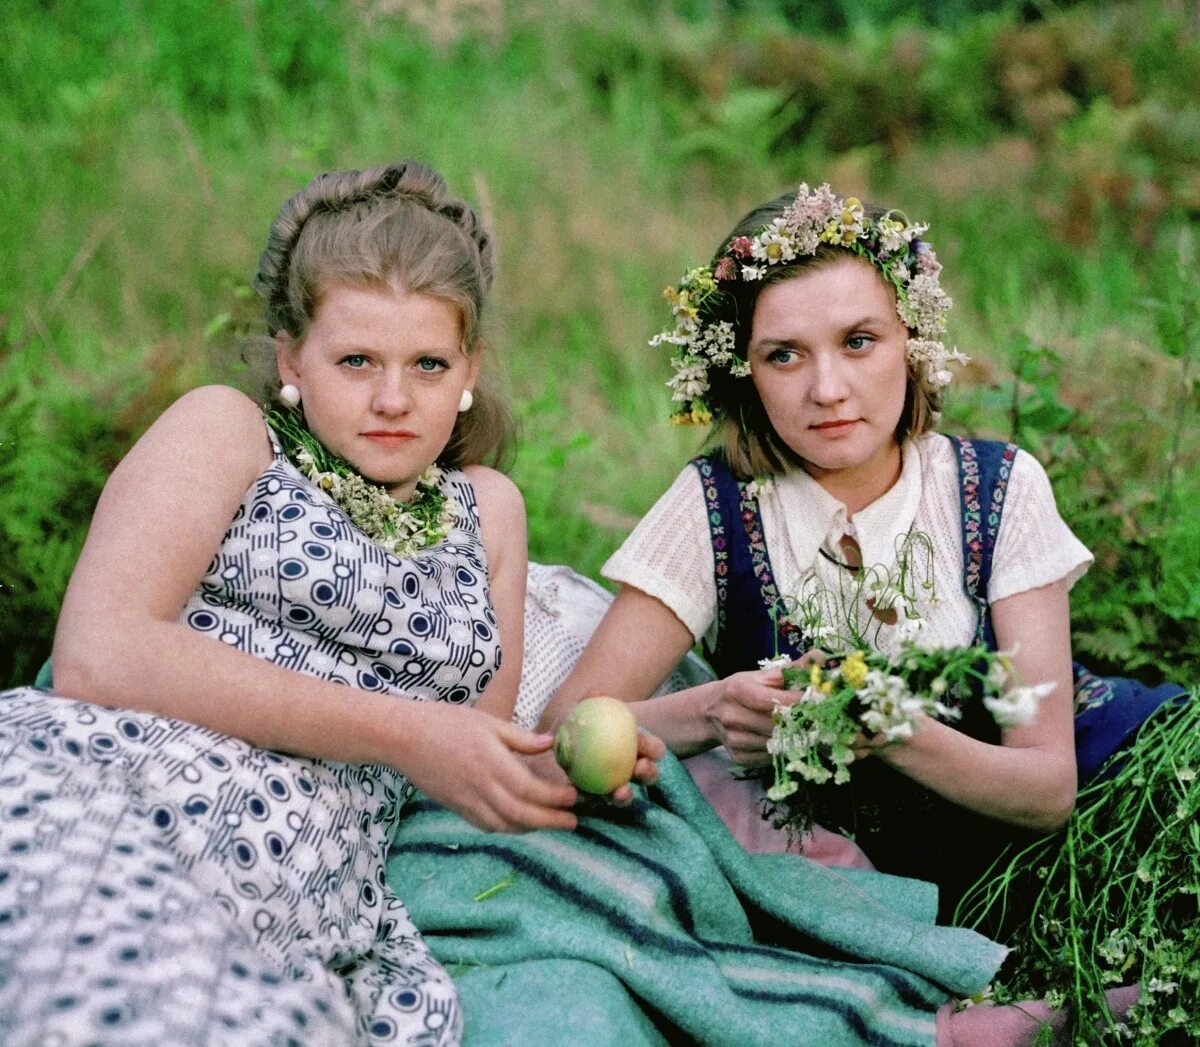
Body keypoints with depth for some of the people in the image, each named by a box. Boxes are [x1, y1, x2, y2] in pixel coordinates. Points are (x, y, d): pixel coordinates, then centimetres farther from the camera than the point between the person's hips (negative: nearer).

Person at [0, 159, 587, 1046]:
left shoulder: (486, 508, 26)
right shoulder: (225, 430, 11)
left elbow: (483, 762, 25)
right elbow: (98, 653, -7)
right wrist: (398, 731, -6)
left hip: (308, 927, 5)